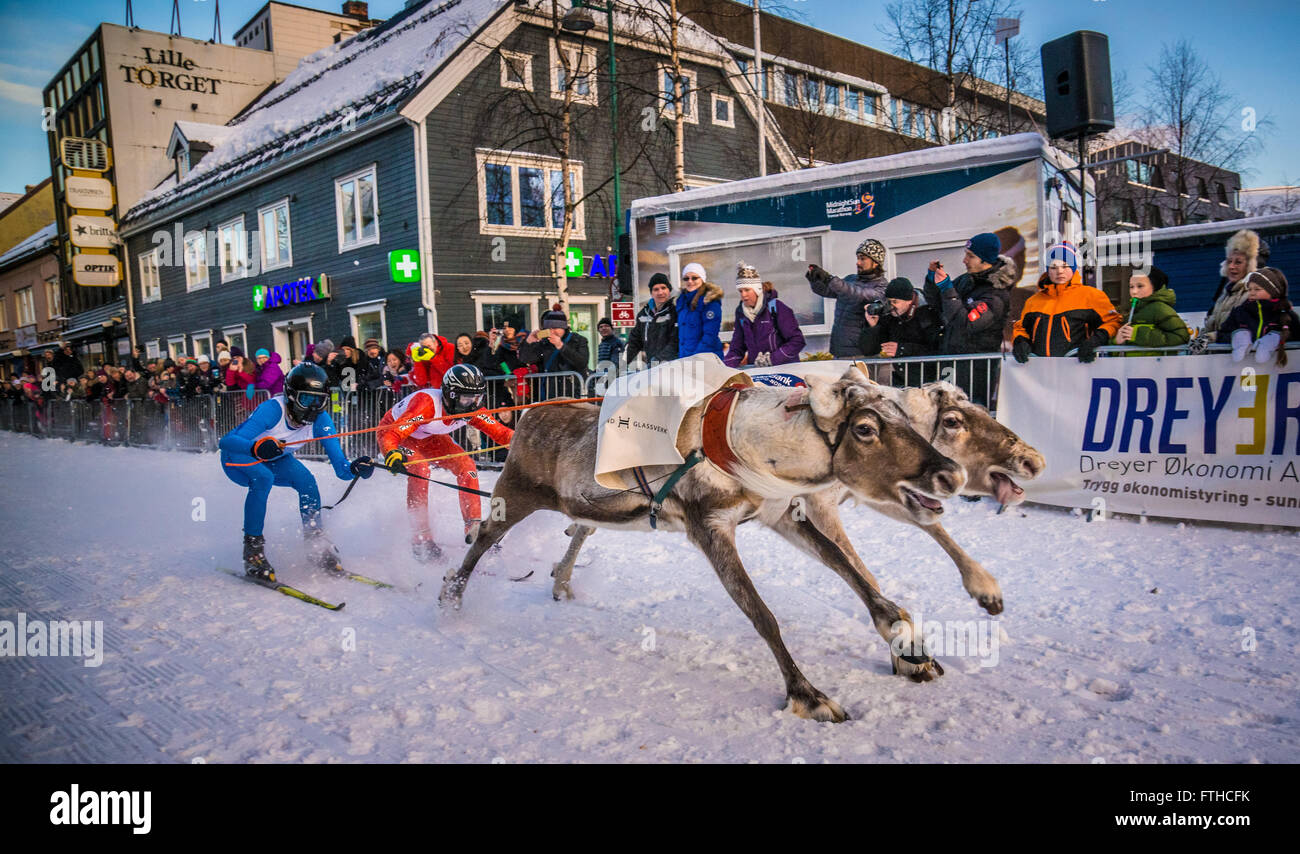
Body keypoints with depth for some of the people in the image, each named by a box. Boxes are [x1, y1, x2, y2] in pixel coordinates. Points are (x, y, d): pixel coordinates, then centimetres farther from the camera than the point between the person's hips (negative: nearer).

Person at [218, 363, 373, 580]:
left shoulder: (320, 419, -23)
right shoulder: (272, 410, -36)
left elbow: (339, 464, -26)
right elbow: (226, 441, -43)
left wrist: (352, 468, -49)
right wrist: (256, 447, -63)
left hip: (274, 459, 4)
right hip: (238, 456, -4)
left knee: (307, 481, -20)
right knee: (263, 478, -33)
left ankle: (317, 543, -2)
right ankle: (253, 546, -20)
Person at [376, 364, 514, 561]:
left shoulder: (472, 410, -22)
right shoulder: (427, 403, -40)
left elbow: (500, 432, -14)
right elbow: (391, 434, -46)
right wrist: (391, 455, -66)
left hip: (428, 438, 6)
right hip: (393, 430, -6)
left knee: (466, 466, -13)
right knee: (419, 468, -32)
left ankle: (474, 528, -5)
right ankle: (421, 538, -24)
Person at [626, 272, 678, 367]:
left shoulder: (675, 310, -4)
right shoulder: (645, 312, 14)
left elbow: (675, 343, -12)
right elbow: (634, 341, 21)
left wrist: (658, 360, -22)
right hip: (650, 366, 5)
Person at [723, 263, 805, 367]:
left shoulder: (776, 307, -7)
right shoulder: (741, 312, 9)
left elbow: (797, 340, -9)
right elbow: (736, 348, 11)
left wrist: (772, 359, -14)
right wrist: (724, 368, -4)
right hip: (756, 370, 5)